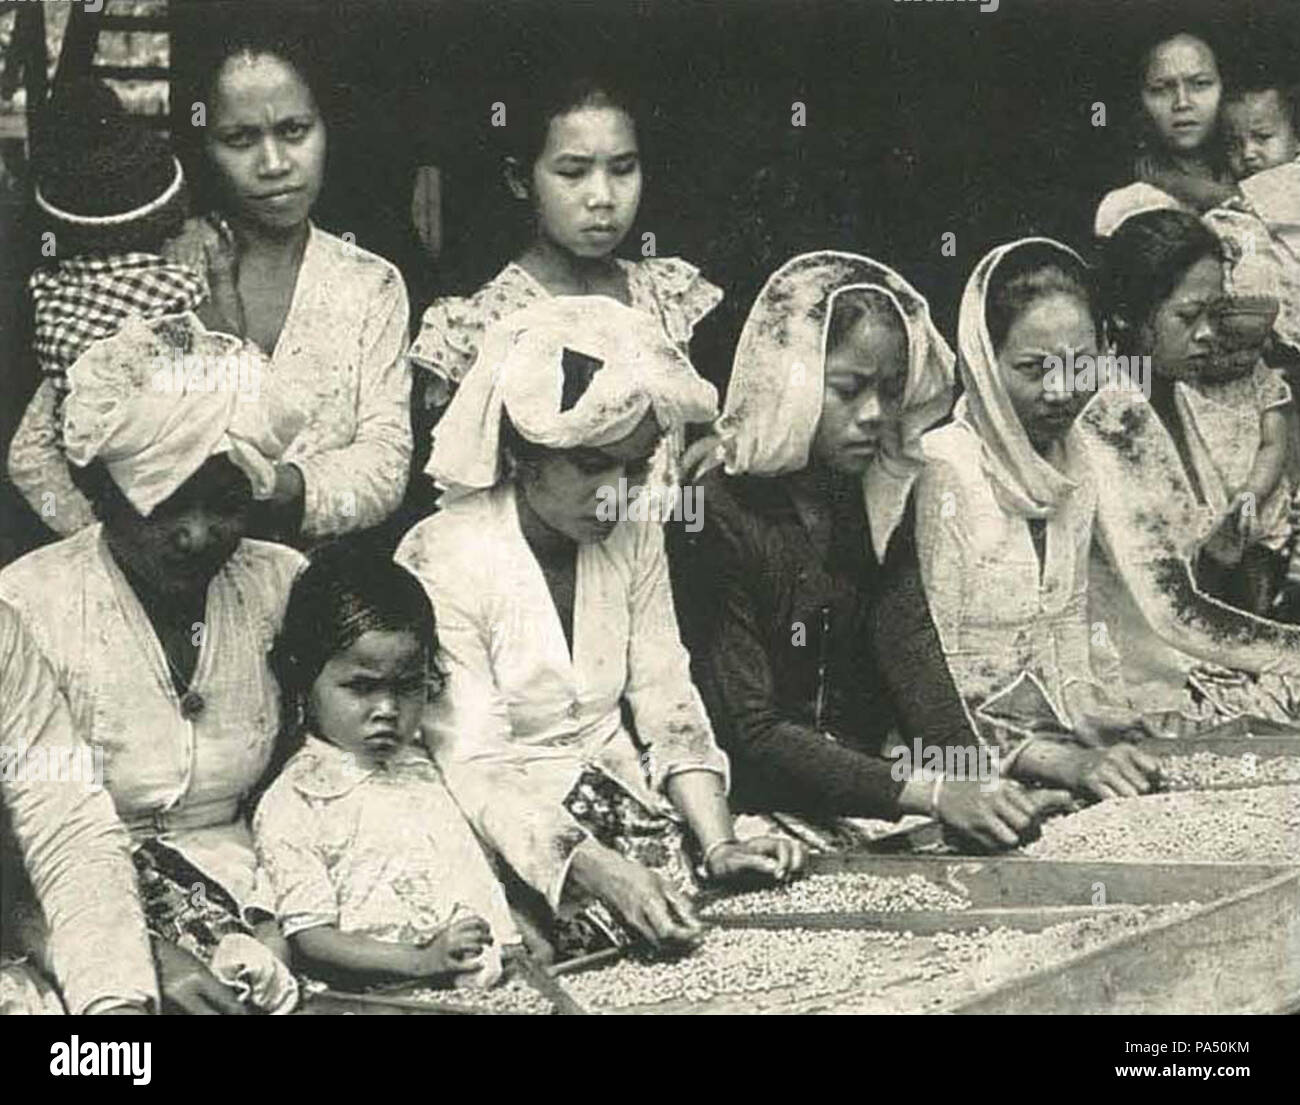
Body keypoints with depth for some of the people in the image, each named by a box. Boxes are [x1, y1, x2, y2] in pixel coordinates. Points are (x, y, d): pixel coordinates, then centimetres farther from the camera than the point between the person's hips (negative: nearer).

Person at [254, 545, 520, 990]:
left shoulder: (421, 769, 17)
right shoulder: (290, 804, -3)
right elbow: (310, 938, -9)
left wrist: (526, 945, 6)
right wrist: (424, 961, -19)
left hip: (487, 976, 6)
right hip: (380, 994, -6)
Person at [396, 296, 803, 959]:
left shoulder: (634, 531, 4)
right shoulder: (440, 562, -15)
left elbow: (668, 704, 3)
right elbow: (474, 769, -20)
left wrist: (719, 844, -12)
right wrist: (601, 870, -33)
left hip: (627, 797, 5)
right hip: (516, 832, -5)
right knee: (618, 929, -27)